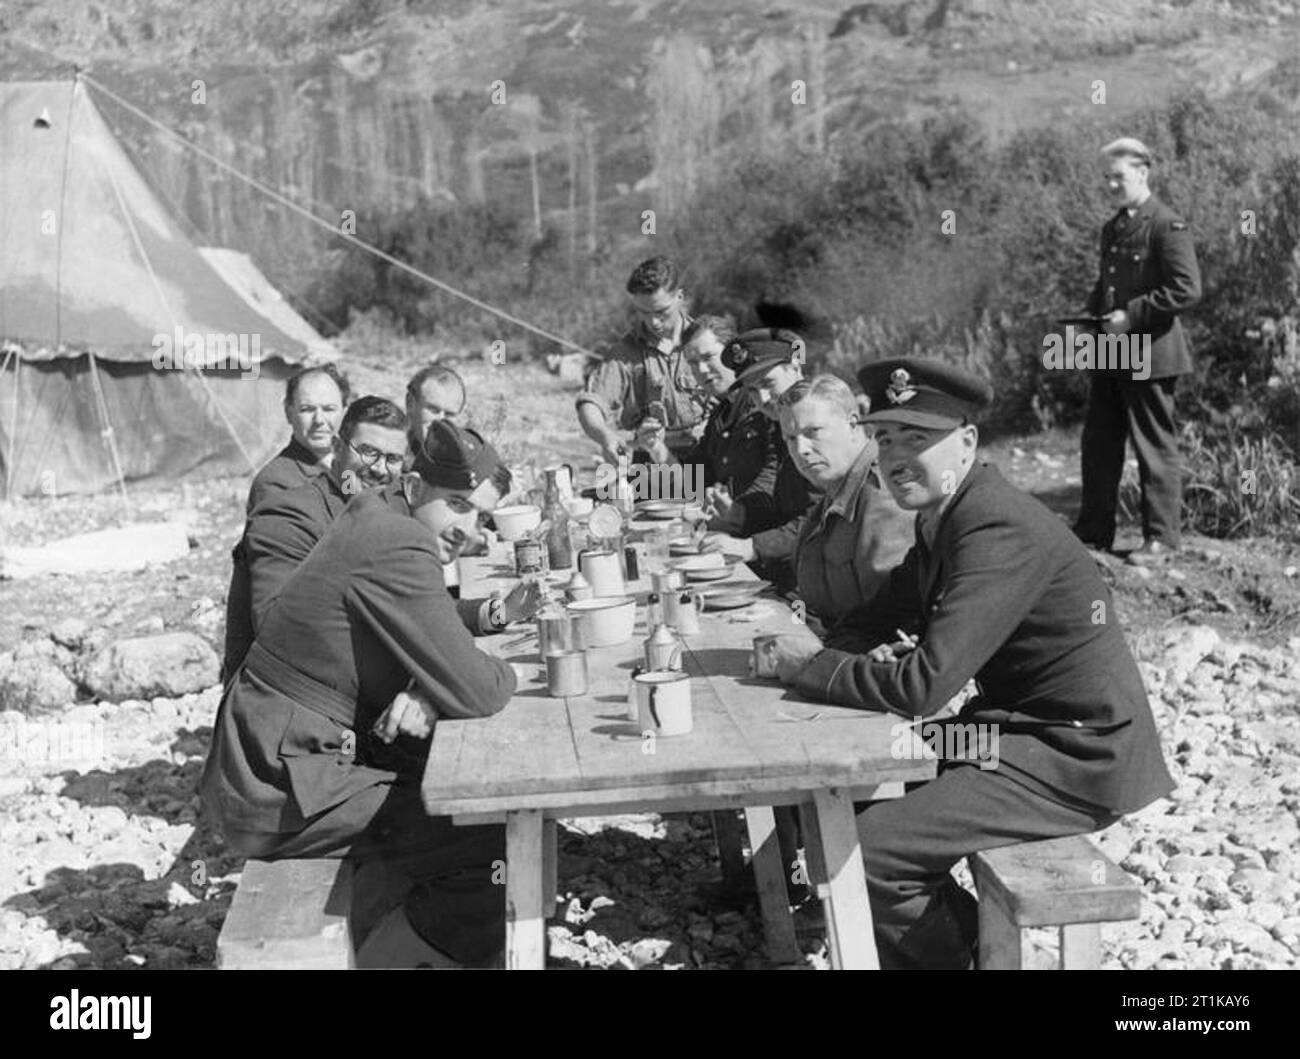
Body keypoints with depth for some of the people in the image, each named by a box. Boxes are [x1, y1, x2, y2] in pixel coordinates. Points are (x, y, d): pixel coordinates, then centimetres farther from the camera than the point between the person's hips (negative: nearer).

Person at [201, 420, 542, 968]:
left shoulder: (374, 515, 10)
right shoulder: (400, 550, -21)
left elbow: (422, 628, 25)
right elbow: (473, 693, -23)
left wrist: (489, 616, 6)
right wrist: (506, 671, 0)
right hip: (278, 788, -11)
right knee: (501, 847, -17)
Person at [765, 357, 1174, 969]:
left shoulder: (1000, 532, -23)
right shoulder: (942, 521, 7)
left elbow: (923, 687, -28)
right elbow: (878, 620, 15)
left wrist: (809, 668, -15)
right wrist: (836, 656, -8)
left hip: (1078, 758, -9)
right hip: (1022, 728, 10)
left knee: (864, 851, -17)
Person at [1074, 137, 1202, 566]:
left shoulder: (1167, 225, -10)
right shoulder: (1111, 229, 16)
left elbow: (1187, 289, -17)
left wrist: (1132, 314, -19)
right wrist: (1096, 309, 8)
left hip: (1150, 354, -8)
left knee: (1155, 447, 1)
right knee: (1098, 443, 10)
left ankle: (1160, 539, 10)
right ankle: (1094, 531, 20)